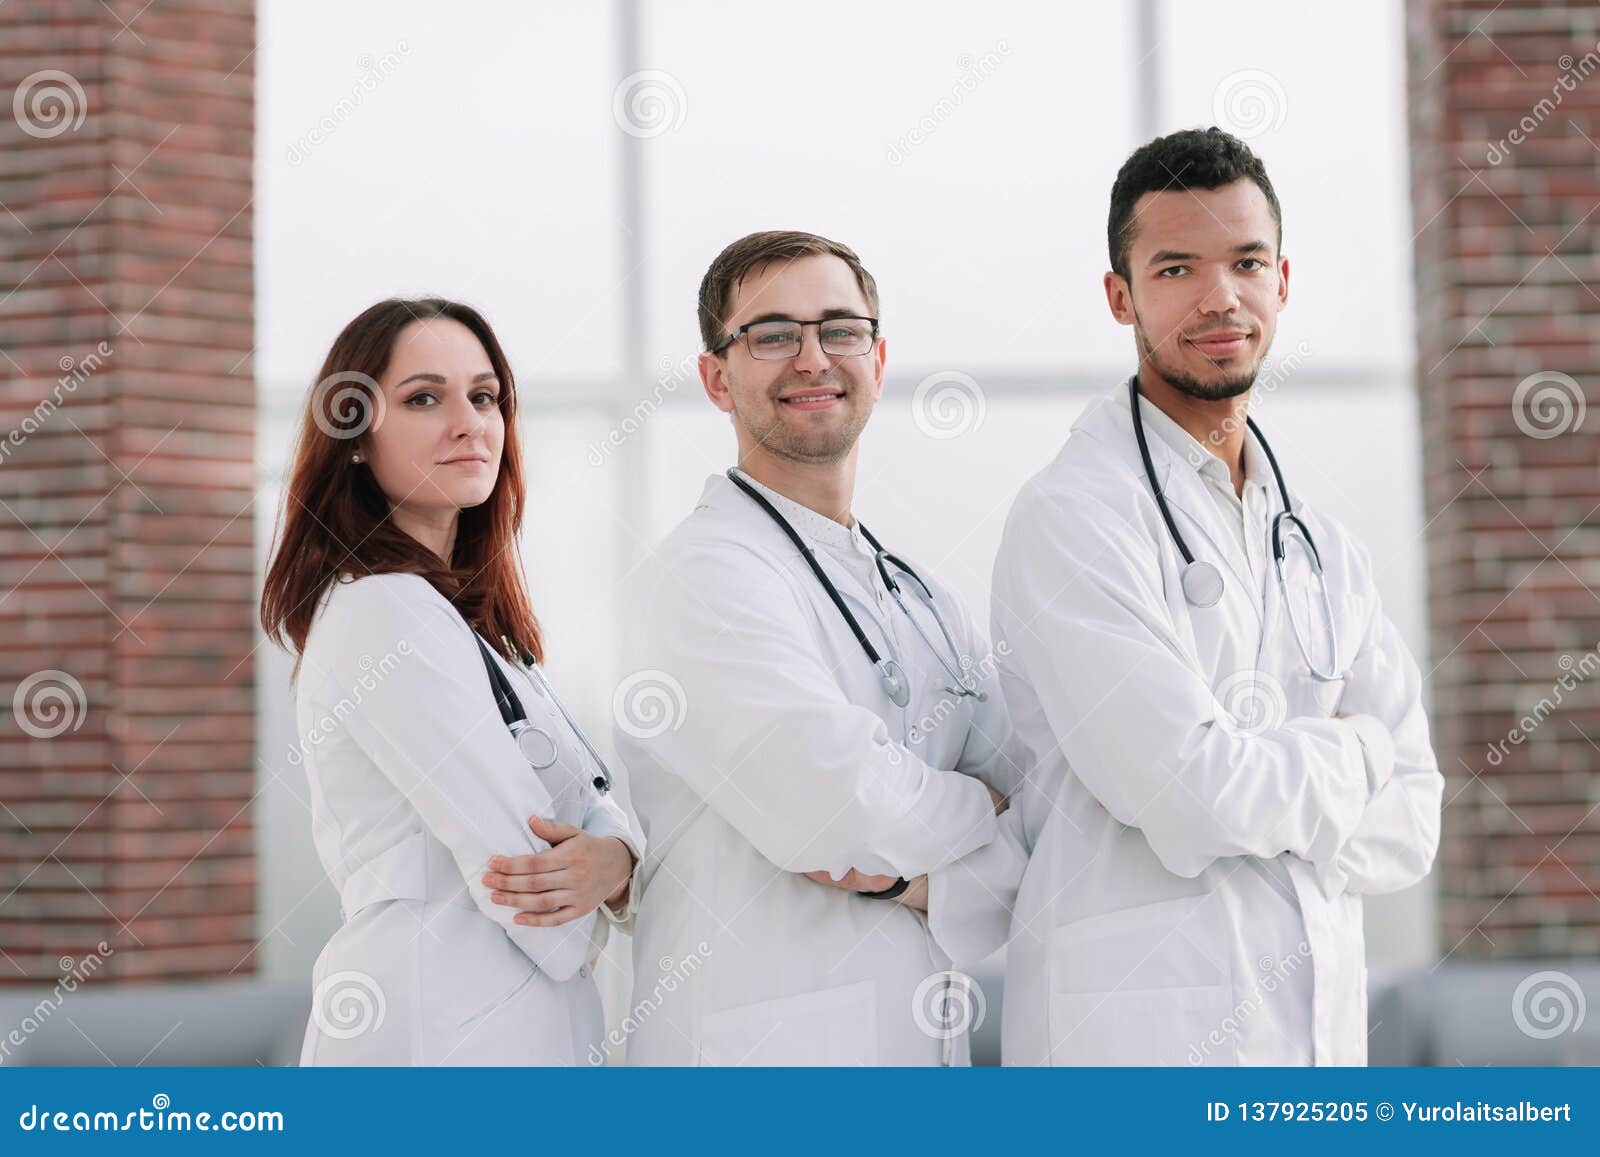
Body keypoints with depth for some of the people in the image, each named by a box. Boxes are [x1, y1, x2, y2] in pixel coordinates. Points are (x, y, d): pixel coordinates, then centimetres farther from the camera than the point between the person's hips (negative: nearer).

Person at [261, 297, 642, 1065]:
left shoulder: (463, 614, 14)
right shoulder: (389, 613, -17)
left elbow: (590, 805, 7)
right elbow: (529, 888, -19)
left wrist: (614, 859, -14)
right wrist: (581, 896, 1)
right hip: (448, 1037, -9)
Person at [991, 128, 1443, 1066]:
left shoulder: (1323, 549, 14)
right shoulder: (1073, 518, -9)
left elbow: (1409, 824, 8)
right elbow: (1192, 796, -18)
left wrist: (1261, 801, -10)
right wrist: (1350, 750, -1)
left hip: (1324, 1027, 7)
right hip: (1144, 1035, -6)